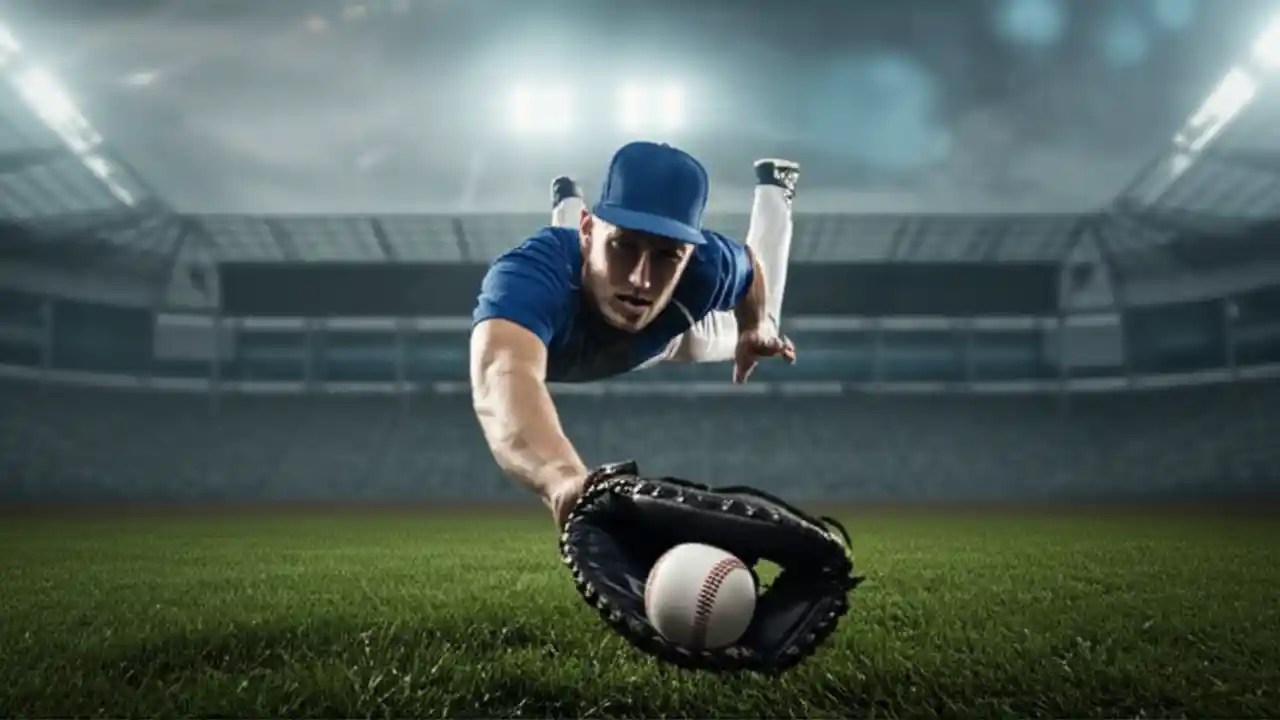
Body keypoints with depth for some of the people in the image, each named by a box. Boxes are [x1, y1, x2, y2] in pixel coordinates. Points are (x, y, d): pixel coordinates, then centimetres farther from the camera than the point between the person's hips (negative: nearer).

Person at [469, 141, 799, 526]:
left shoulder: (706, 266, -45)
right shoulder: (528, 274, -57)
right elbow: (503, 381, -80)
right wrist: (564, 478, -98)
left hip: (670, 331, 1)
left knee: (755, 332, 36)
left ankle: (772, 188, 55)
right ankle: (568, 201, 69)